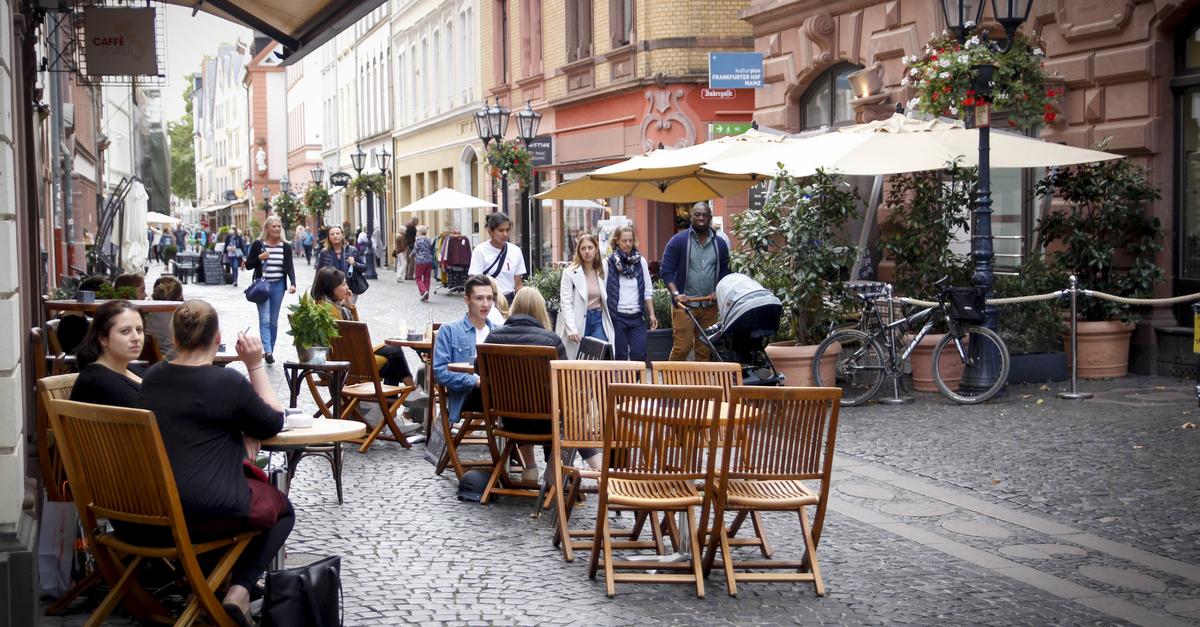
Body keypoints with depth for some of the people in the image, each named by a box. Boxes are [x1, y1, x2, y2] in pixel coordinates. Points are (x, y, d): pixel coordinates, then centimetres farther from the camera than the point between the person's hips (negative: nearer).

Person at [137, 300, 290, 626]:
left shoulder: (152, 376, 5)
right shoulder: (228, 381, -14)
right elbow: (274, 422, 1)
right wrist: (255, 365, 0)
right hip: (208, 513, -7)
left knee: (253, 483, 33)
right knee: (283, 509, 23)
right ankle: (239, 589, 2)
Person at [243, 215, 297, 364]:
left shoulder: (286, 246, 4)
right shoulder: (258, 244, -1)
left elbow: (289, 267, -3)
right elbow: (248, 265, 3)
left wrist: (293, 284, -18)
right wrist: (260, 257, -14)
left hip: (278, 285, 3)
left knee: (274, 321, 8)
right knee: (265, 320, -13)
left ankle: (270, 351, 16)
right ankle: (268, 352, -24)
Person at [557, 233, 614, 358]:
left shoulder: (602, 271, 12)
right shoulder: (570, 272, -3)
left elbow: (605, 299, 12)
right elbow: (566, 303, -10)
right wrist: (571, 330, -19)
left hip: (598, 320, 4)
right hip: (579, 321, -4)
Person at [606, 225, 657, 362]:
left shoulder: (641, 261, 6)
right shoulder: (609, 263, -3)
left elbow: (648, 290, 9)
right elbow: (603, 292, -2)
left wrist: (652, 314, 4)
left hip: (637, 316, 2)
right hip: (617, 316, -2)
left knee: (639, 355, -3)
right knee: (620, 356, 1)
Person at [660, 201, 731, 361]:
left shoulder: (720, 244, 10)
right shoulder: (678, 241, -1)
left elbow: (724, 272, 17)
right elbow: (666, 270, -3)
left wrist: (718, 291, -2)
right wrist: (676, 293, -16)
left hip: (709, 305, 4)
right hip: (684, 304, -3)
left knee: (705, 350, 5)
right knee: (681, 348, -9)